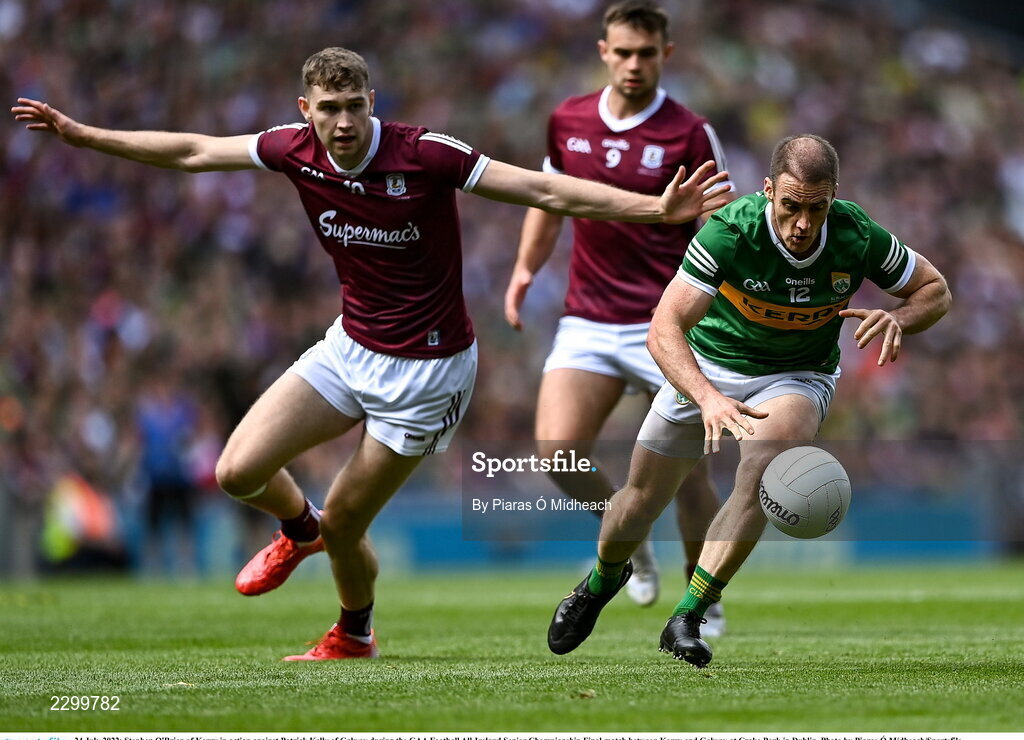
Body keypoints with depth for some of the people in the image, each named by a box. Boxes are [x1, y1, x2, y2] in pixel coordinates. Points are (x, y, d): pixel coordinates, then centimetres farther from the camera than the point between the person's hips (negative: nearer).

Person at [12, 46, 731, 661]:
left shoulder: (424, 154, -22)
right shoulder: (296, 150, -8)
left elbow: (545, 190, -22)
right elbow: (192, 151, 5)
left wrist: (659, 207, -29)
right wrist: (79, 133, 8)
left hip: (427, 370, -5)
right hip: (349, 349, 5)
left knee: (342, 525, 0)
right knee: (239, 471, -9)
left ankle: (354, 633, 35)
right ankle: (299, 529, 29)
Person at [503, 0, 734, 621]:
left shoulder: (690, 134, -5)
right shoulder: (568, 122, 6)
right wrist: (526, 268, 10)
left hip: (666, 328, -3)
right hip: (587, 322, 3)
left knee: (687, 471, -2)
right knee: (557, 453, -14)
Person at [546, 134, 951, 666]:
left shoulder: (857, 237, -24)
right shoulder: (731, 230, -32)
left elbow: (936, 289, -6)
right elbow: (664, 329, -37)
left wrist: (897, 319, -29)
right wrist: (708, 398, -54)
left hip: (799, 377, 0)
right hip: (706, 370, 0)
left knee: (762, 468, -32)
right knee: (642, 500, 9)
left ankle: (687, 617, -23)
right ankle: (602, 580, 46)